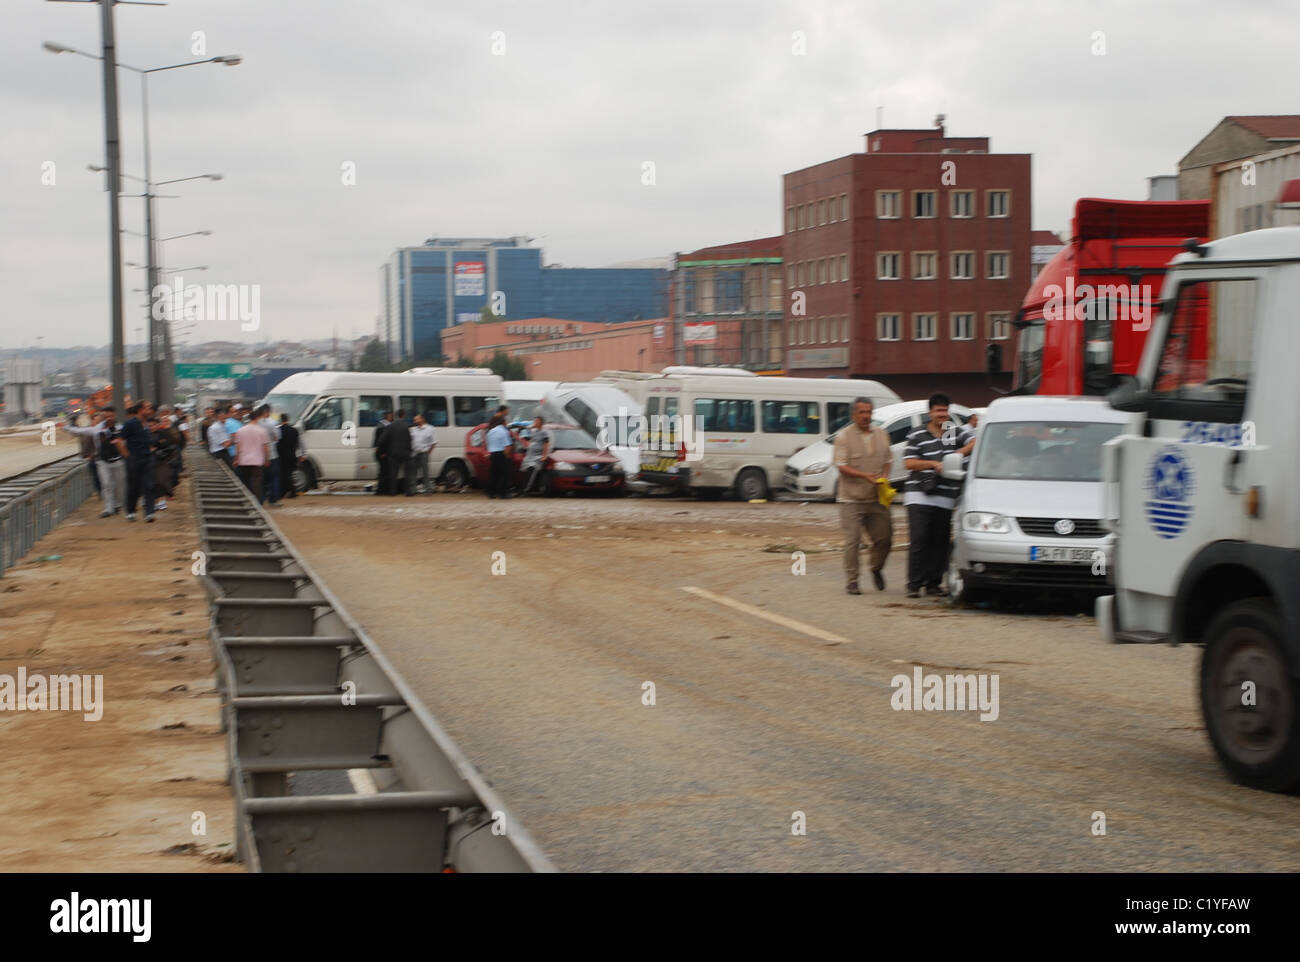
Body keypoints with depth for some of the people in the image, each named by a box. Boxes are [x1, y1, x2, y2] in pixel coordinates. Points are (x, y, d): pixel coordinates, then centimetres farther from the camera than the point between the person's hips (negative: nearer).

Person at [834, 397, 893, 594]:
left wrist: (884, 476, -1)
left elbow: (888, 459, 19)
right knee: (852, 541, -6)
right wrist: (865, 476, -21)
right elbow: (842, 465, -10)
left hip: (877, 498, 4)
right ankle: (851, 581, 2)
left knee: (884, 538, 4)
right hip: (852, 498, -4)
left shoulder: (881, 434, 11)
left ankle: (876, 569, 30)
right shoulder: (844, 436, -4)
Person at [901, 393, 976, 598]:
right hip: (919, 496, -3)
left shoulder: (954, 432, 12)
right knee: (919, 541, -8)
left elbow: (975, 442, 4)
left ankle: (933, 583, 12)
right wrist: (934, 464, -11)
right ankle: (914, 584, -6)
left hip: (945, 498, 3)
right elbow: (908, 463, -2)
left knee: (940, 542, 4)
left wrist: (961, 452, -11)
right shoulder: (917, 435, 4)